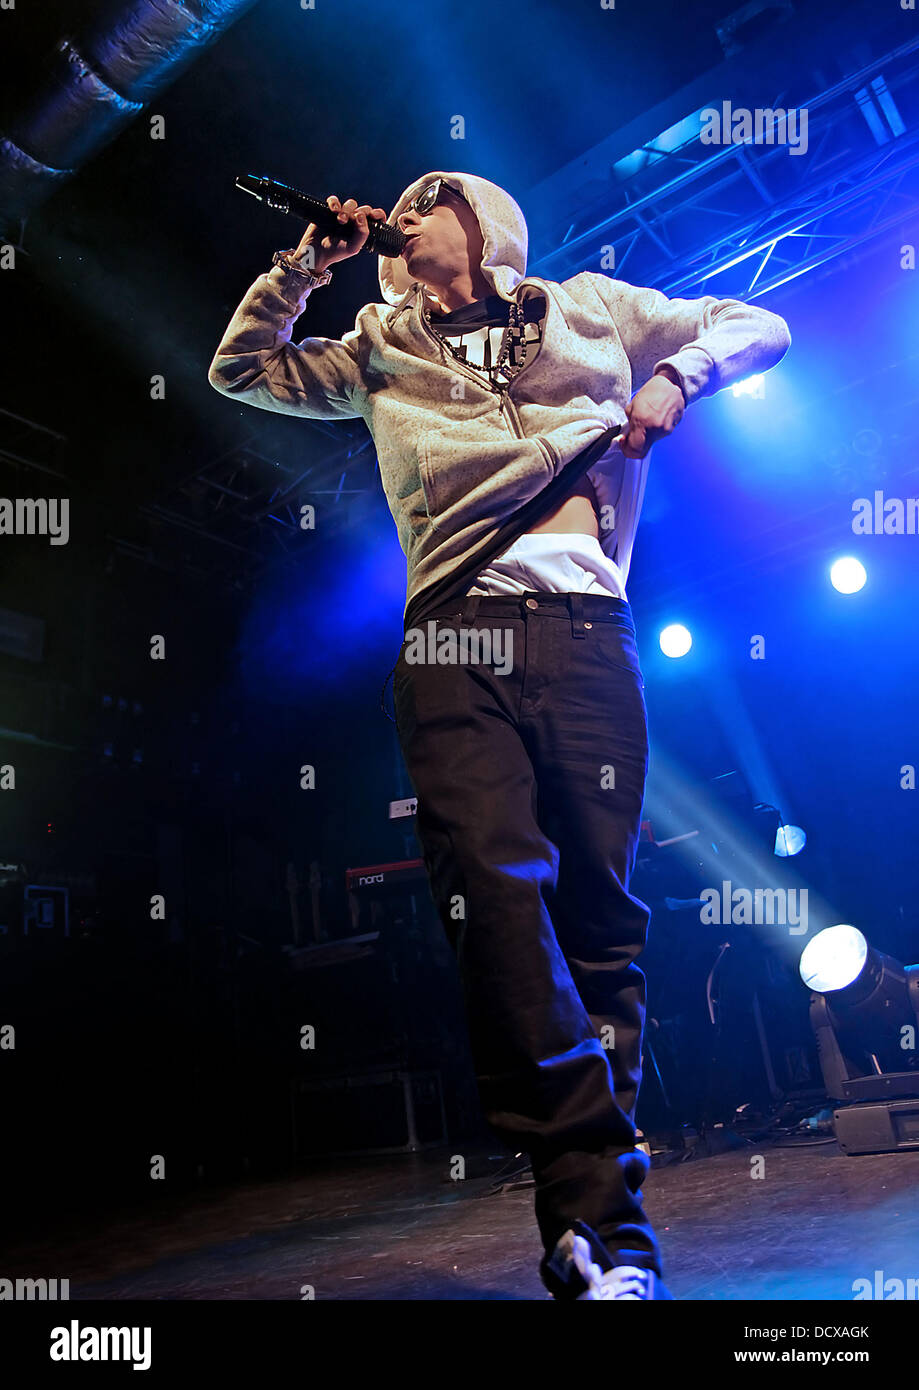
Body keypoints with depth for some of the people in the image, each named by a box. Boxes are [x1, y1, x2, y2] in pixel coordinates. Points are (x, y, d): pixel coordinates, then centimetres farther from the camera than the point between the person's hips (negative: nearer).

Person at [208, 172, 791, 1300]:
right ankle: (601, 1209, -14)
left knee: (599, 910, -3)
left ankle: (594, 1232, 7)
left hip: (585, 626, 0)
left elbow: (756, 327, 27)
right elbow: (241, 369, 29)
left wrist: (676, 376, 7)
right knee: (497, 891, -19)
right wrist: (308, 261, 22)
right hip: (454, 636, 1)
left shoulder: (590, 308, 24)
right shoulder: (382, 352, 28)